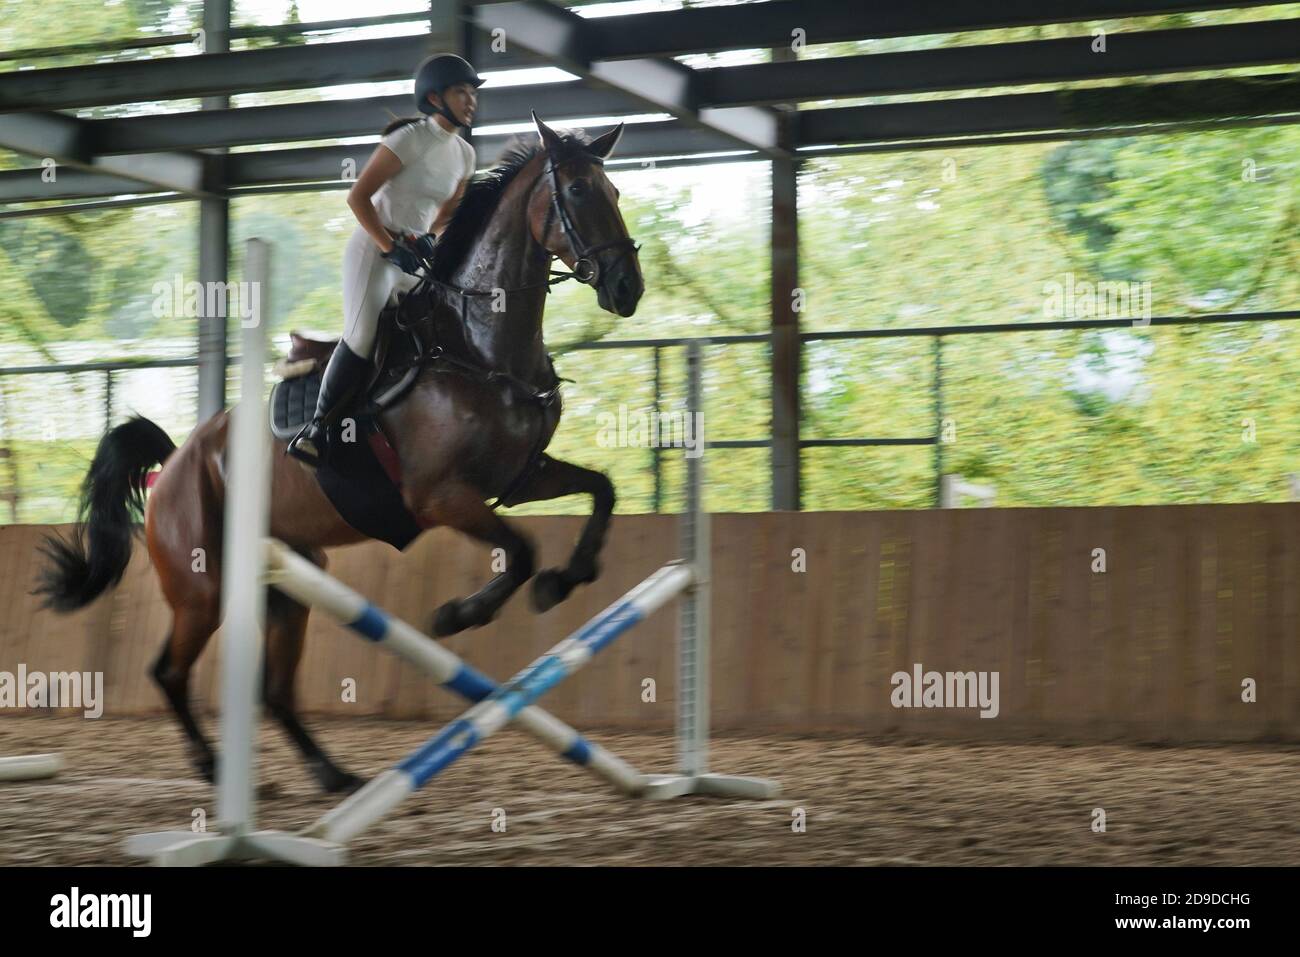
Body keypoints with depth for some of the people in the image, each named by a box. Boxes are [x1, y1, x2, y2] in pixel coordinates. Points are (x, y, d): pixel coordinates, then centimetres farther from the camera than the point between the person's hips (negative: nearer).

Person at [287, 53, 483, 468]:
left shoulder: (464, 154, 9)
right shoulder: (410, 139, -11)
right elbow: (358, 196, -14)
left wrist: (429, 241, 1)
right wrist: (391, 246, -18)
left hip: (416, 254, 8)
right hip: (373, 247, -8)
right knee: (364, 334, -25)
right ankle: (317, 426, -17)